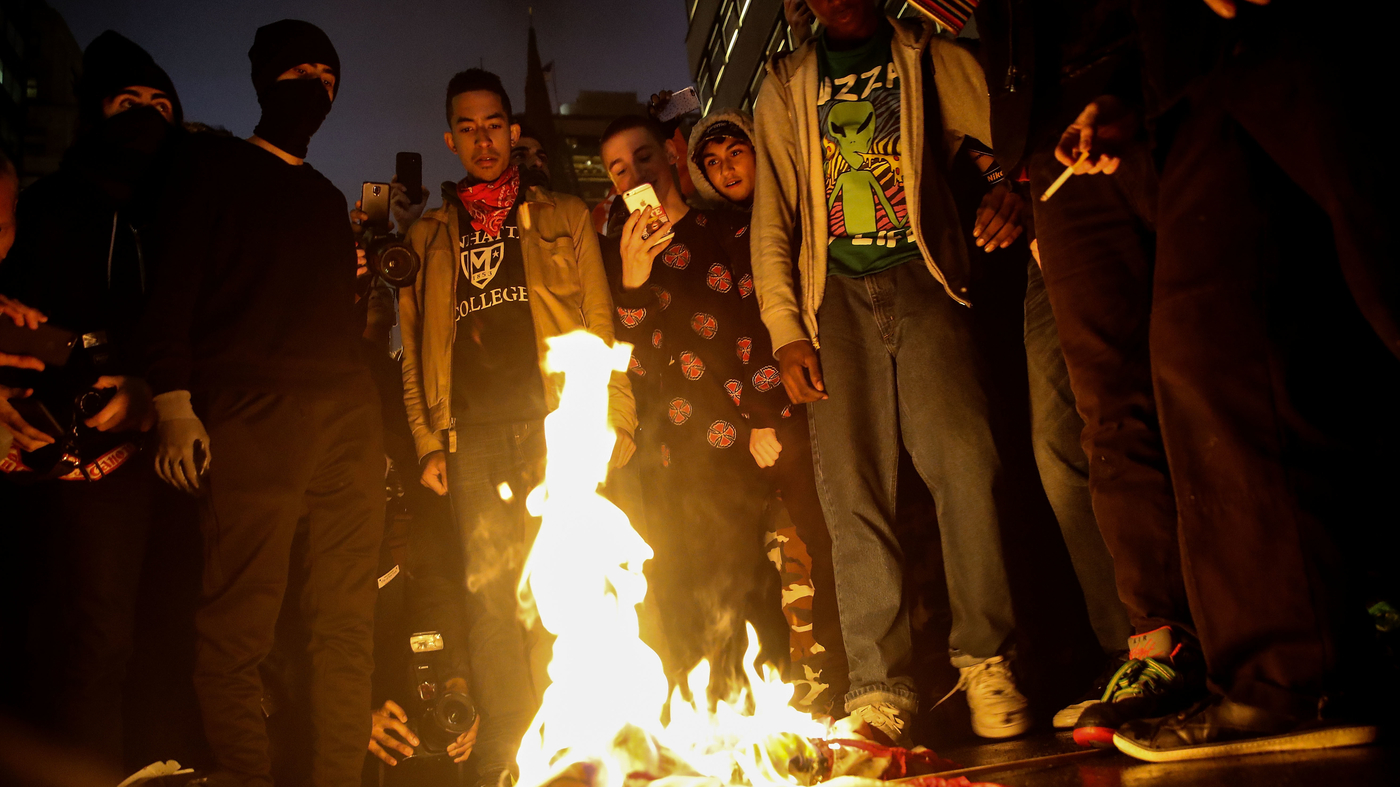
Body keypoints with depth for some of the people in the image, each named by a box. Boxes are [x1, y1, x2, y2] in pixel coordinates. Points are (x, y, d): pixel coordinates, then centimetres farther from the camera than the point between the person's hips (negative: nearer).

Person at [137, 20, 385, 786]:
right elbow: (171, 286, -1)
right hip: (251, 415, -5)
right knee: (238, 628, -7)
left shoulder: (327, 198, 26)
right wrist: (174, 405, -12)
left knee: (347, 621, 4)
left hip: (347, 418, 5)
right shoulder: (214, 168, 10)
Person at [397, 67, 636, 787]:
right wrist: (429, 443, 6)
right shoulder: (428, 238, 21)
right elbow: (416, 351, 18)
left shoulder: (563, 218, 16)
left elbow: (599, 327, 9)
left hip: (552, 428, -1)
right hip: (472, 439, 2)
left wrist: (614, 421, -3)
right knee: (491, 597, -1)